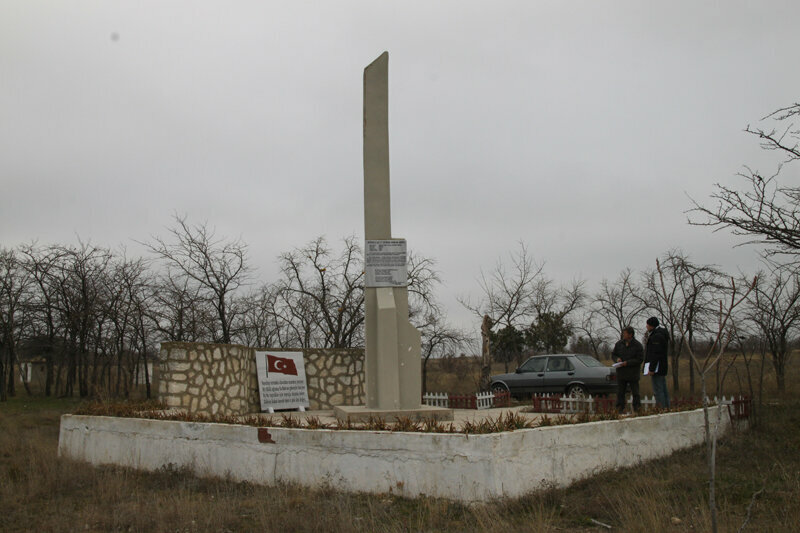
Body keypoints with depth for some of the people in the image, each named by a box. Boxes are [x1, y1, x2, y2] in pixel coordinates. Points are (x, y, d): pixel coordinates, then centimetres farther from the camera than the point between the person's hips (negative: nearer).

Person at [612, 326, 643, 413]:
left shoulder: (637, 345, -6)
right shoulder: (619, 343, 6)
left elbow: (639, 359, -10)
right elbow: (613, 354, 15)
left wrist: (627, 363, -18)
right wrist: (617, 359, -8)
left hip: (633, 374, -3)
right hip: (621, 373, 3)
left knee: (635, 393, 3)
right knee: (620, 393, 6)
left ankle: (637, 409, 12)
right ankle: (620, 409, 12)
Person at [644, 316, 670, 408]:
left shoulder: (656, 336, -17)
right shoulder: (661, 333, 16)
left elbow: (656, 354, -22)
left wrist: (652, 369, -22)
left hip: (657, 367, -11)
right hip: (662, 367, 11)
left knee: (658, 390, -9)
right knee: (663, 389, 13)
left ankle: (661, 408, -10)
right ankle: (666, 407, 17)